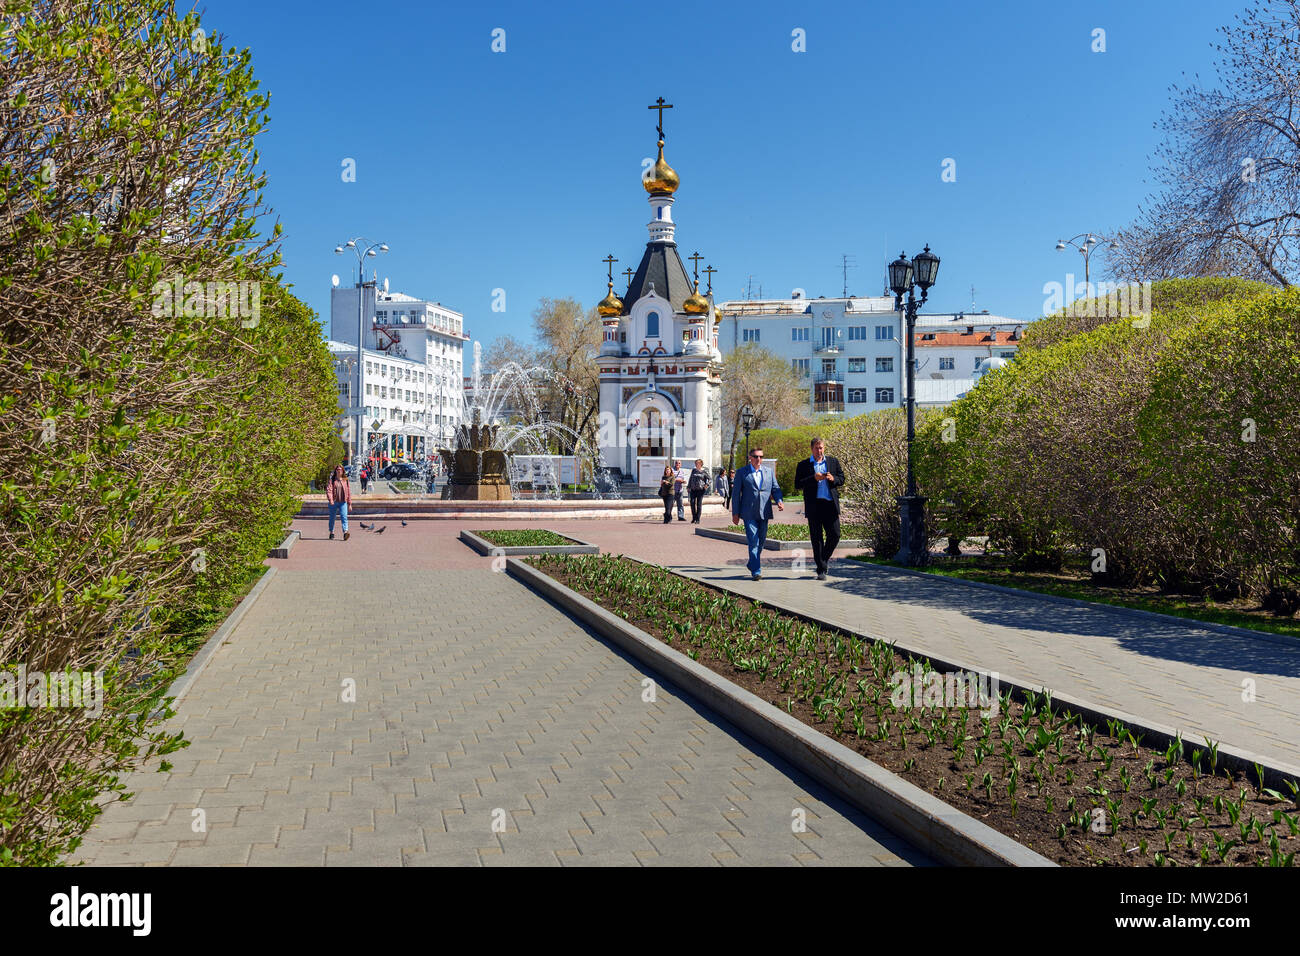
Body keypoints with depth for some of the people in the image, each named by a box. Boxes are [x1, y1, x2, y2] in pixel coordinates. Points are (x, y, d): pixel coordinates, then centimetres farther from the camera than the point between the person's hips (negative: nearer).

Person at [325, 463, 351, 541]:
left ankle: (345, 532, -24)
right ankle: (331, 533, 22)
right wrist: (330, 499, -24)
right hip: (333, 502, 0)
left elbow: (349, 492, 12)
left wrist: (349, 503, 10)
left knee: (344, 516, -14)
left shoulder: (345, 480, 9)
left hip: (343, 502, 0)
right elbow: (328, 490, -8)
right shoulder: (332, 480, 2)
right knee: (332, 518, 10)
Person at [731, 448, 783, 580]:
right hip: (749, 513, -4)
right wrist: (735, 513, -1)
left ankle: (752, 564, 30)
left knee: (761, 541, 11)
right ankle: (756, 571, -9)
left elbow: (775, 489, 13)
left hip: (764, 513, 4)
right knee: (753, 541, -10)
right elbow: (736, 493, 2)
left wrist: (779, 501, -8)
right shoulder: (742, 473, 2)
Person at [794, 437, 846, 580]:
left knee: (834, 535, -1)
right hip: (814, 506, -2)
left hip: (830, 504, 2)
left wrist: (833, 478, -9)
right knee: (817, 538, 1)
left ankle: (825, 557, 28)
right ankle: (821, 569, 6)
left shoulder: (833, 461, 13)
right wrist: (814, 478, -16)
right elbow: (798, 484, -3)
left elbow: (841, 479, 13)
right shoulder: (803, 465, 5)